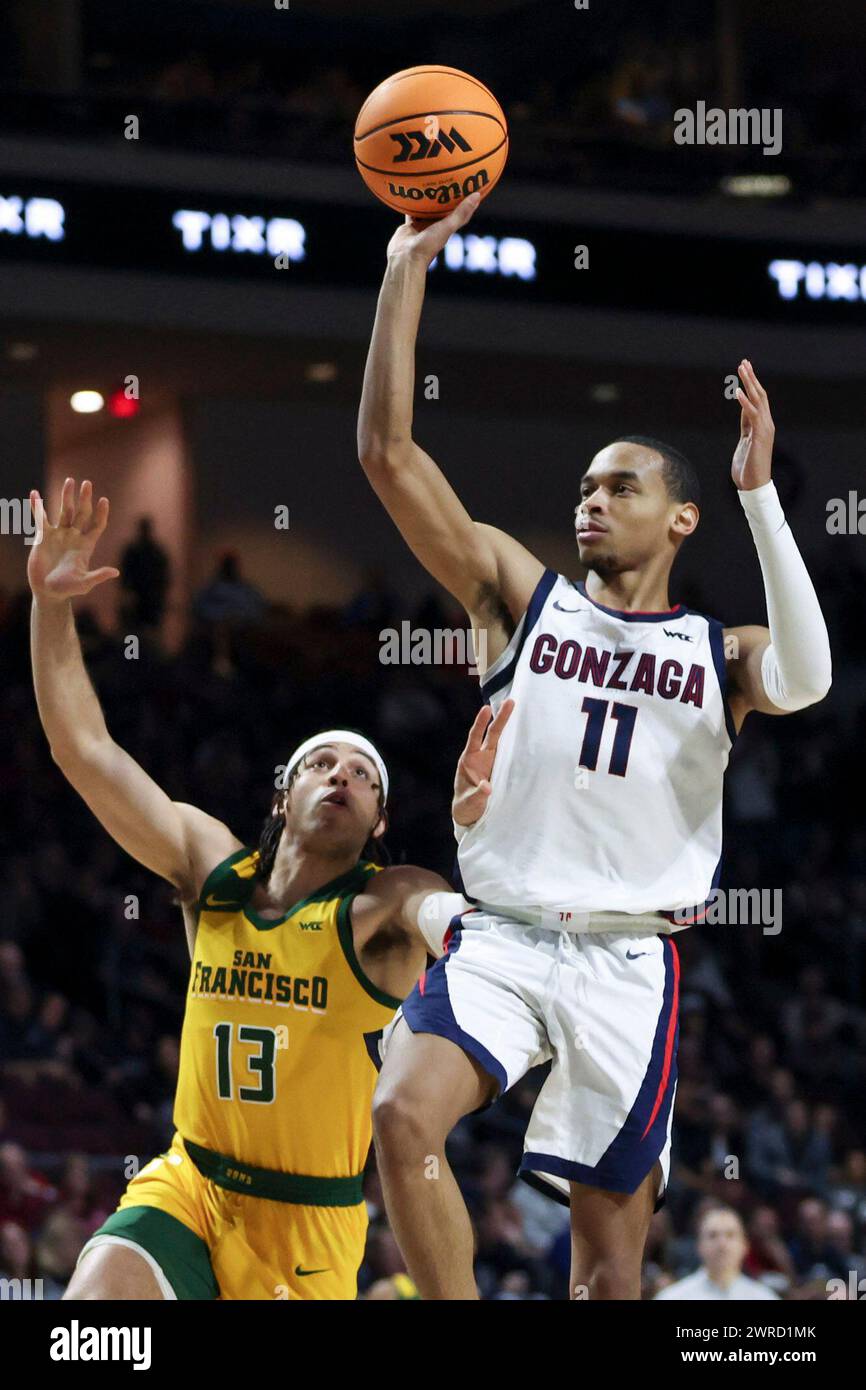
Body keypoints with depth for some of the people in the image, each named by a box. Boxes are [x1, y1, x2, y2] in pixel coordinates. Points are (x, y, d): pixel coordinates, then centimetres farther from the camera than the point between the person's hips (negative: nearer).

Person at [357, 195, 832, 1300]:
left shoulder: (718, 654, 10)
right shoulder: (522, 598, 11)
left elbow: (805, 679, -16)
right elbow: (388, 453, 3)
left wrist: (759, 494, -19)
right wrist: (407, 272, -5)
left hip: (629, 964, 0)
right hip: (499, 938, 0)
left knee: (611, 1252, 0)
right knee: (402, 1117, -27)